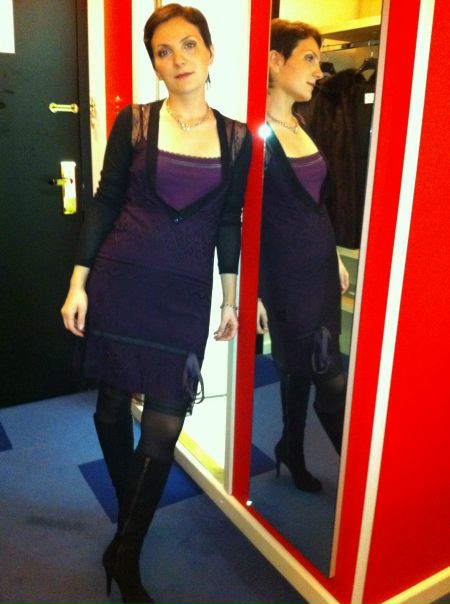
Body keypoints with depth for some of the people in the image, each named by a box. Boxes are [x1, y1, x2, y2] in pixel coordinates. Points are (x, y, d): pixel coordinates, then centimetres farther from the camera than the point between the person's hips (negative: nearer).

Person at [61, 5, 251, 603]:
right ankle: (129, 514, 39)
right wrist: (78, 283, -1)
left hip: (186, 295, 0)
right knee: (113, 403, 12)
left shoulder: (237, 137, 4)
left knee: (165, 426, -1)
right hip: (119, 284, 0)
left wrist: (231, 298, 10)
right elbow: (104, 202, 2)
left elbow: (230, 221, 9)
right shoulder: (133, 122, 0)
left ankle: (125, 556, 19)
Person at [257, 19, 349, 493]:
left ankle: (292, 452, 38)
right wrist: (253, 292, -14)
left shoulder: (302, 126, 10)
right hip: (285, 277, -7)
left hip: (319, 268, 8)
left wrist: (335, 258, 19)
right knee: (331, 380, 2)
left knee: (302, 370, 18)